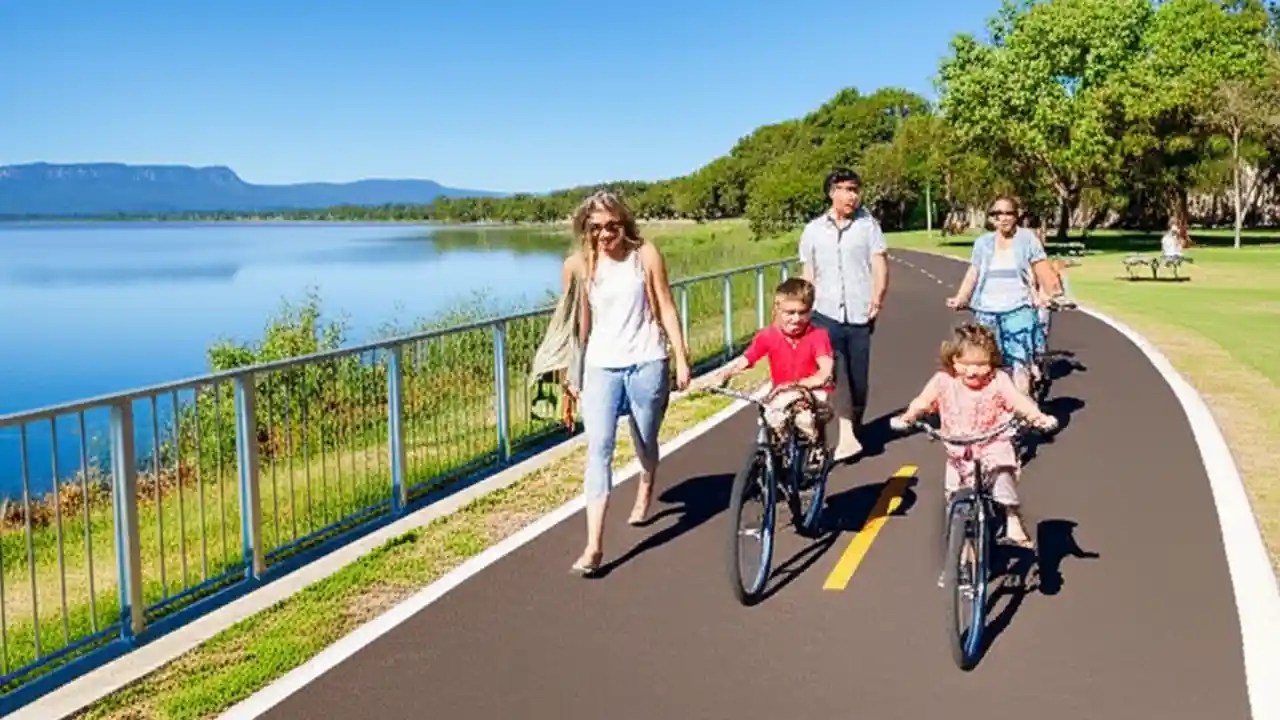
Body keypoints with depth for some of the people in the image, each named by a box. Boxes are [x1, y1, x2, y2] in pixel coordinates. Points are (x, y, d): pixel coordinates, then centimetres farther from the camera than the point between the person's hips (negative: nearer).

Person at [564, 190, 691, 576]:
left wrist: (681, 359, -1)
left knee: (645, 442, 15)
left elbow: (666, 308, 1)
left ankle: (645, 492, 50)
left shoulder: (645, 255, -2)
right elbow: (579, 321, 7)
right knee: (598, 447, -12)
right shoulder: (579, 264, 1)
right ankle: (594, 544, -15)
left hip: (647, 364, 0)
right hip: (600, 367, 0)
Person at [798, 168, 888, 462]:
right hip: (826, 315, 0)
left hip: (859, 316, 0)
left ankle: (853, 432, 23)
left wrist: (878, 297, -16)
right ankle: (847, 437, -22)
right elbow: (808, 274, 13)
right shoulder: (814, 230, 9)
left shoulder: (868, 224, 5)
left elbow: (880, 264, -2)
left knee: (859, 380, 5)